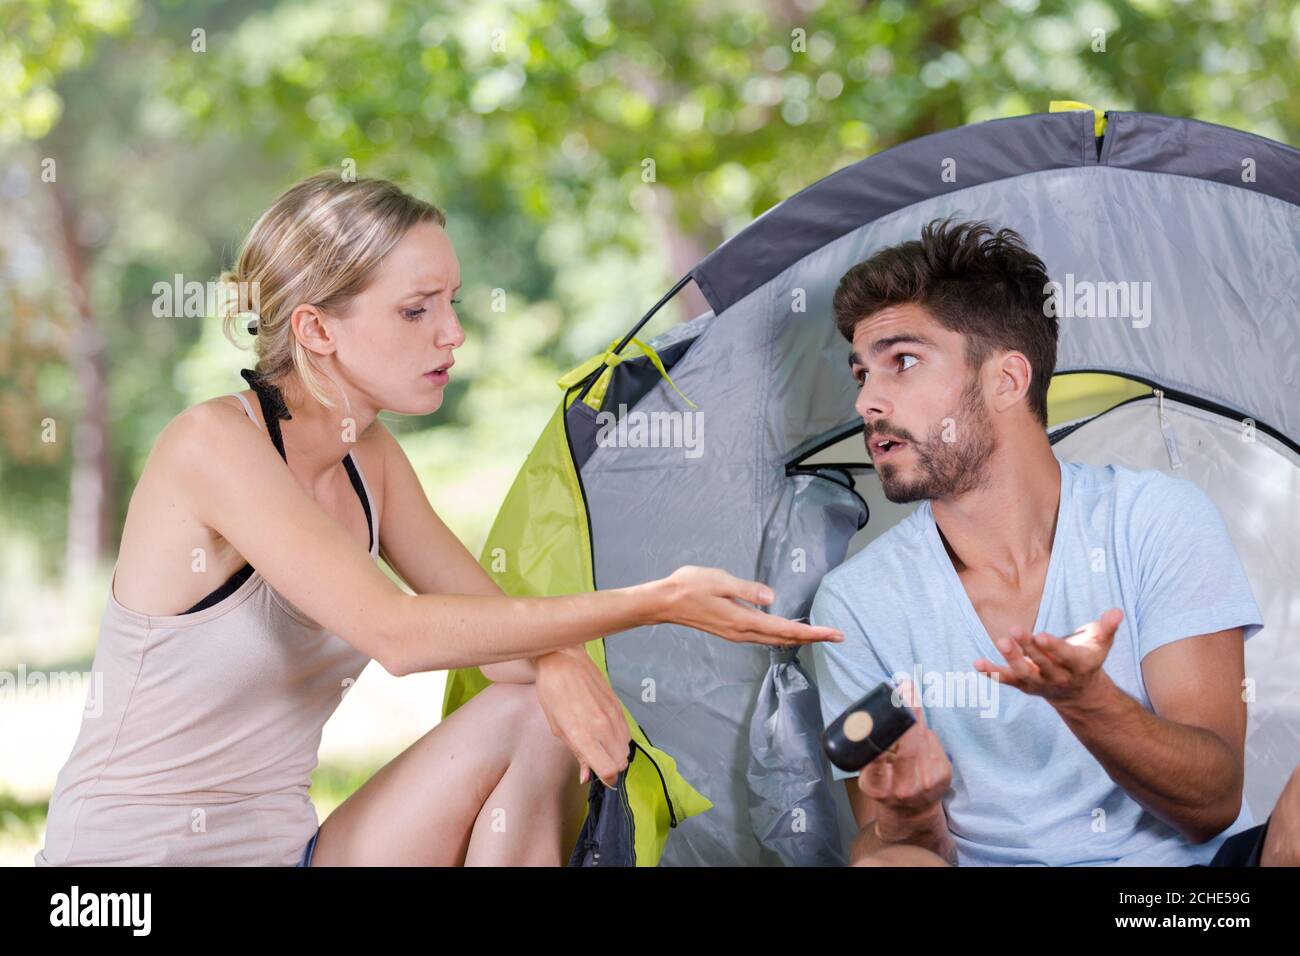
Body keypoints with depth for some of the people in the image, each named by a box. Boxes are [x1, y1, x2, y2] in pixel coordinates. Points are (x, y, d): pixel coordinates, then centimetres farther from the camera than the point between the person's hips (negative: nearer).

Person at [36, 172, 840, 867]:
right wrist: (658, 603, -29)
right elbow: (397, 632, -27)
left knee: (539, 714, -4)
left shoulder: (372, 461, 6)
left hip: (283, 847, 8)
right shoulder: (214, 443, -18)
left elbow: (493, 618, 7)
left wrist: (558, 662, -19)